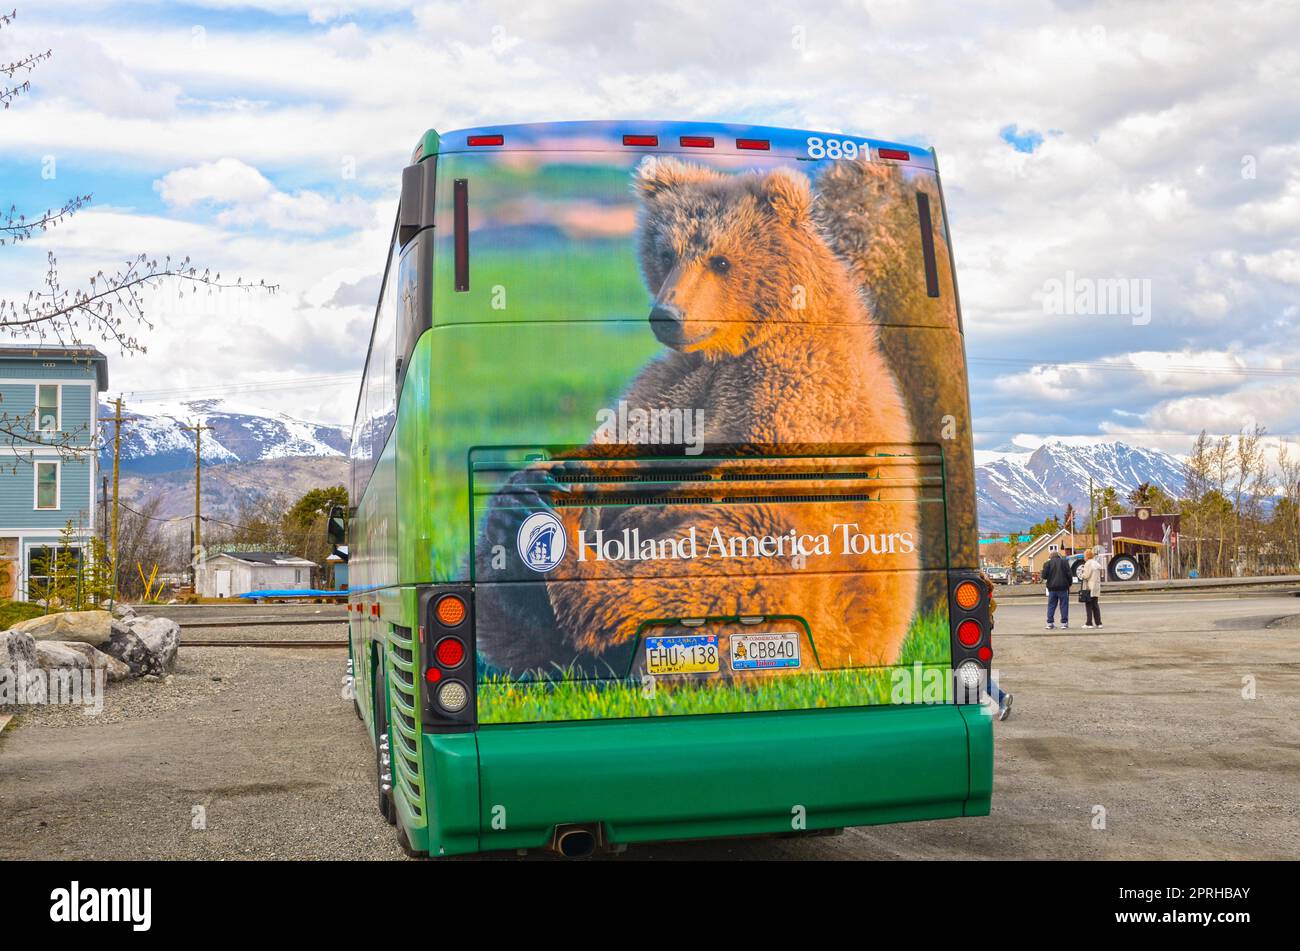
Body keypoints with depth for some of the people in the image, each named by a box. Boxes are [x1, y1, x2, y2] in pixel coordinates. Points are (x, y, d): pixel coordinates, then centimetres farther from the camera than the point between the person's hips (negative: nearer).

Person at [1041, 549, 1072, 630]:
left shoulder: (1048, 563, 2)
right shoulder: (1064, 562, 2)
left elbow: (1044, 575, -6)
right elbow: (1069, 574, -3)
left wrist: (1046, 580, 14)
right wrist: (1070, 583, 7)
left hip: (1052, 587, 1)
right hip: (1063, 587, -1)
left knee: (1051, 605, 7)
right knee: (1064, 605, 3)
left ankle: (1050, 623, 4)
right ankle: (1064, 623, -1)